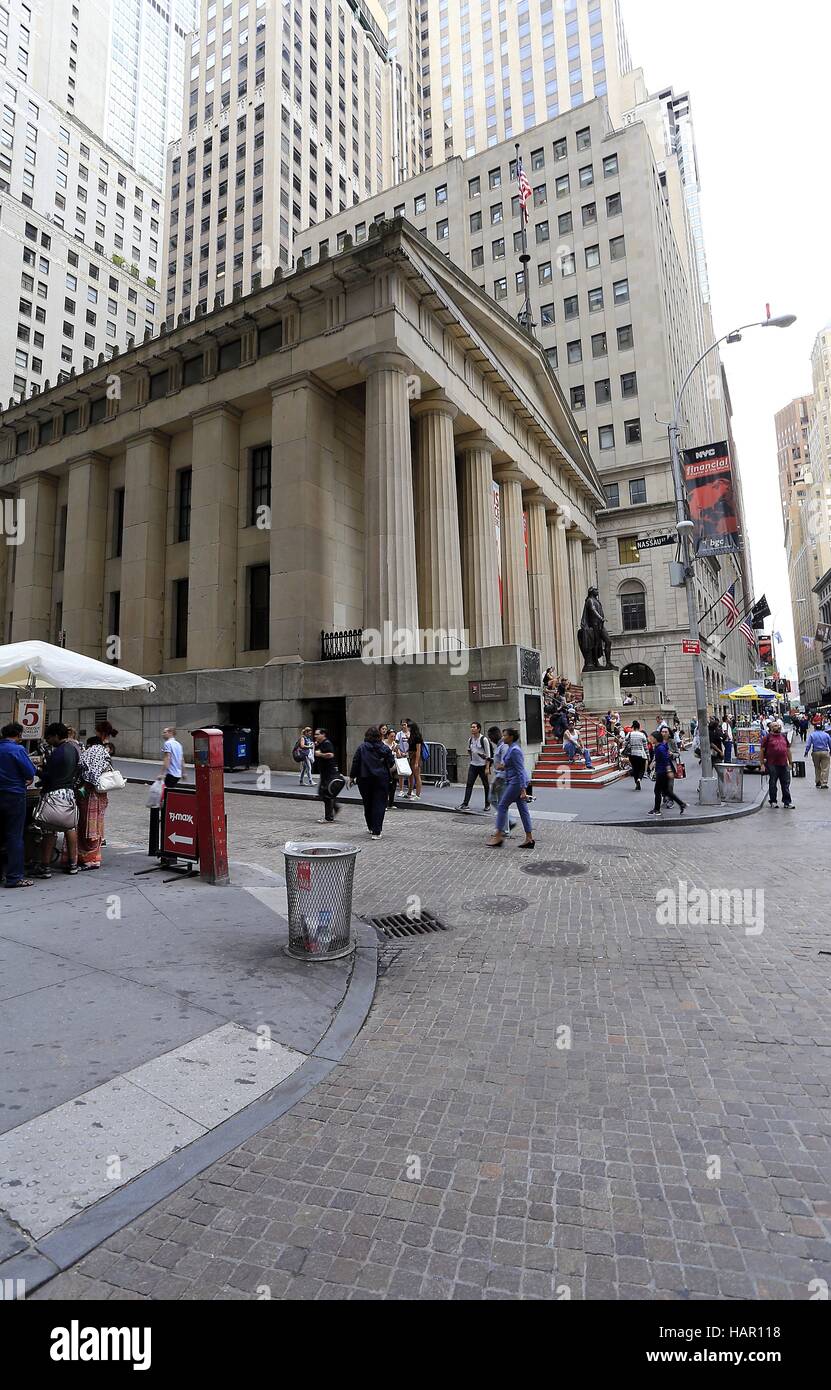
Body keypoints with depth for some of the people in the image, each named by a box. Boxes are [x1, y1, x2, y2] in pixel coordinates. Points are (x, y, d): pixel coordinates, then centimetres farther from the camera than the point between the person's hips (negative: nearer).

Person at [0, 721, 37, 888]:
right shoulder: (18, 749, -13)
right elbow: (30, 773, -14)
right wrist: (27, 779, 5)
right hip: (14, 796, -6)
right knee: (15, 836, -2)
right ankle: (14, 877, 0)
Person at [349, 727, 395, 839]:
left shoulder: (361, 747, -2)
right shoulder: (384, 748, -1)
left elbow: (355, 763, -2)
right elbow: (392, 764, 3)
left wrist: (352, 777, 5)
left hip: (364, 779, 1)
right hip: (381, 779, -1)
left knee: (367, 804, 16)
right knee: (379, 804, 0)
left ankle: (371, 828, 31)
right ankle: (376, 832, -7)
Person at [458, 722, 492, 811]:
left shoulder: (484, 739, -11)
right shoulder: (470, 739, 5)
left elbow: (488, 755, -11)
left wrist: (487, 767, -14)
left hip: (483, 765, -5)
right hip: (473, 765, 5)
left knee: (486, 785, 7)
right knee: (469, 784, -4)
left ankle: (487, 804, 19)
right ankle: (465, 803, -5)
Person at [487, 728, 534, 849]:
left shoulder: (514, 750, -17)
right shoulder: (511, 748, 14)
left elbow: (520, 770, -20)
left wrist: (523, 789, -23)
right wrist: (505, 767, 11)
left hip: (517, 783, -10)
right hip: (513, 782, 10)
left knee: (502, 806, -4)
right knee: (523, 809, 8)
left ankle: (498, 835, 2)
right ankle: (529, 838, 9)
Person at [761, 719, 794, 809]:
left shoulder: (784, 736, 14)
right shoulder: (767, 737, -1)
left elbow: (788, 750, 18)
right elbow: (762, 751, -3)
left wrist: (790, 763, 14)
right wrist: (762, 764, -7)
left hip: (784, 764, 4)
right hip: (772, 765, -4)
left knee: (786, 784, 6)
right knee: (772, 784, 5)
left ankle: (787, 802, 12)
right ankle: (772, 801, 16)